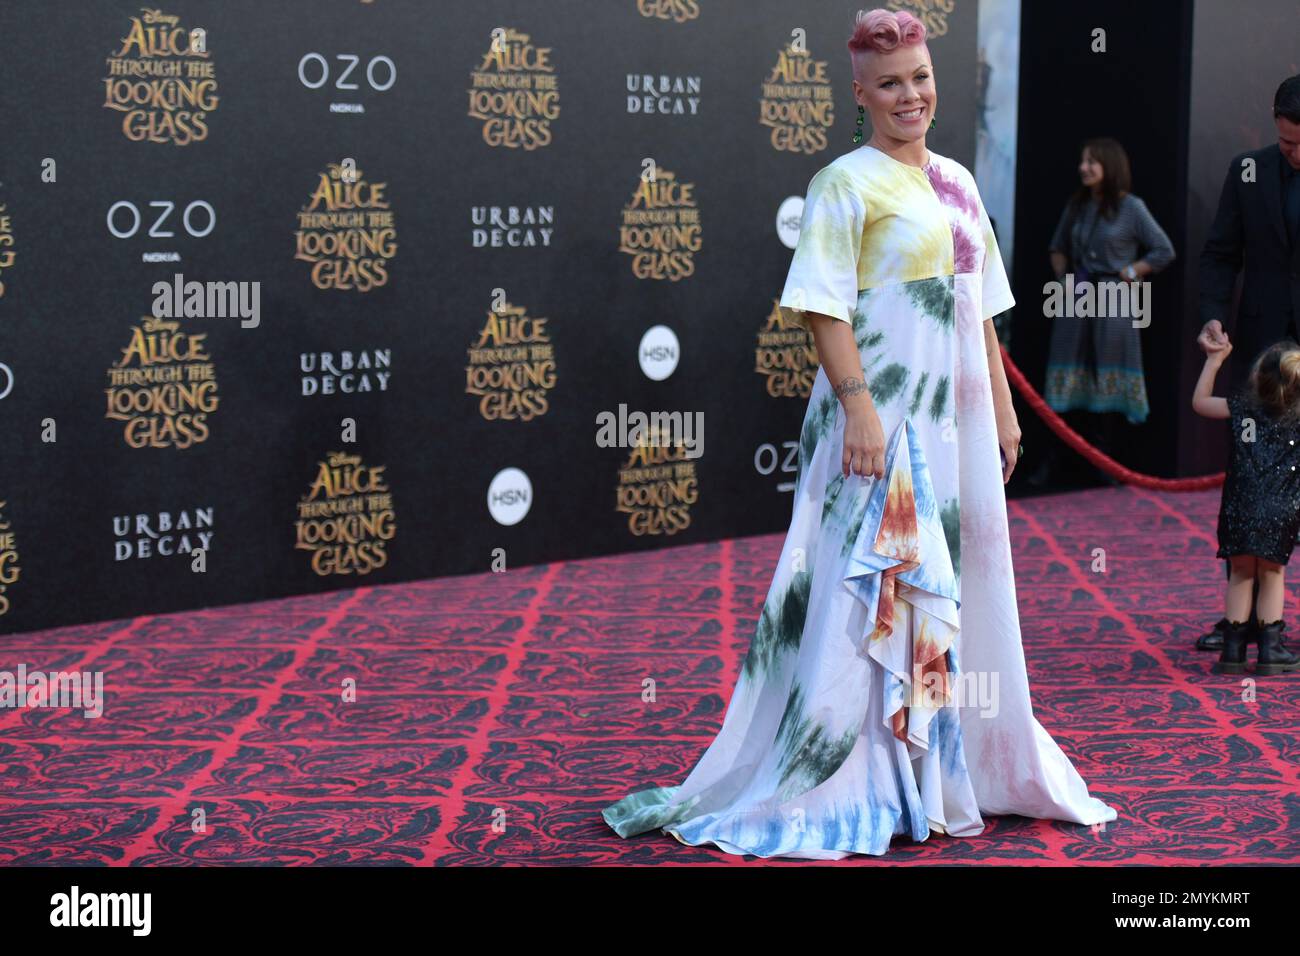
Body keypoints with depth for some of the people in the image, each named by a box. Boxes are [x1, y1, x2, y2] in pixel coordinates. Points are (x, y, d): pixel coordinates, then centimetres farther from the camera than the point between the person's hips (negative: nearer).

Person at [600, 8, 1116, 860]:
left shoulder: (958, 183, 14)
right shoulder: (848, 183, -8)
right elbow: (823, 306, -15)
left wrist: (1003, 405, 16)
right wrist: (858, 405, -23)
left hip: (955, 418, 8)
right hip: (884, 413, -8)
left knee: (956, 590, 15)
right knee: (873, 589, -5)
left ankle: (953, 764, 28)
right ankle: (853, 783, 3)